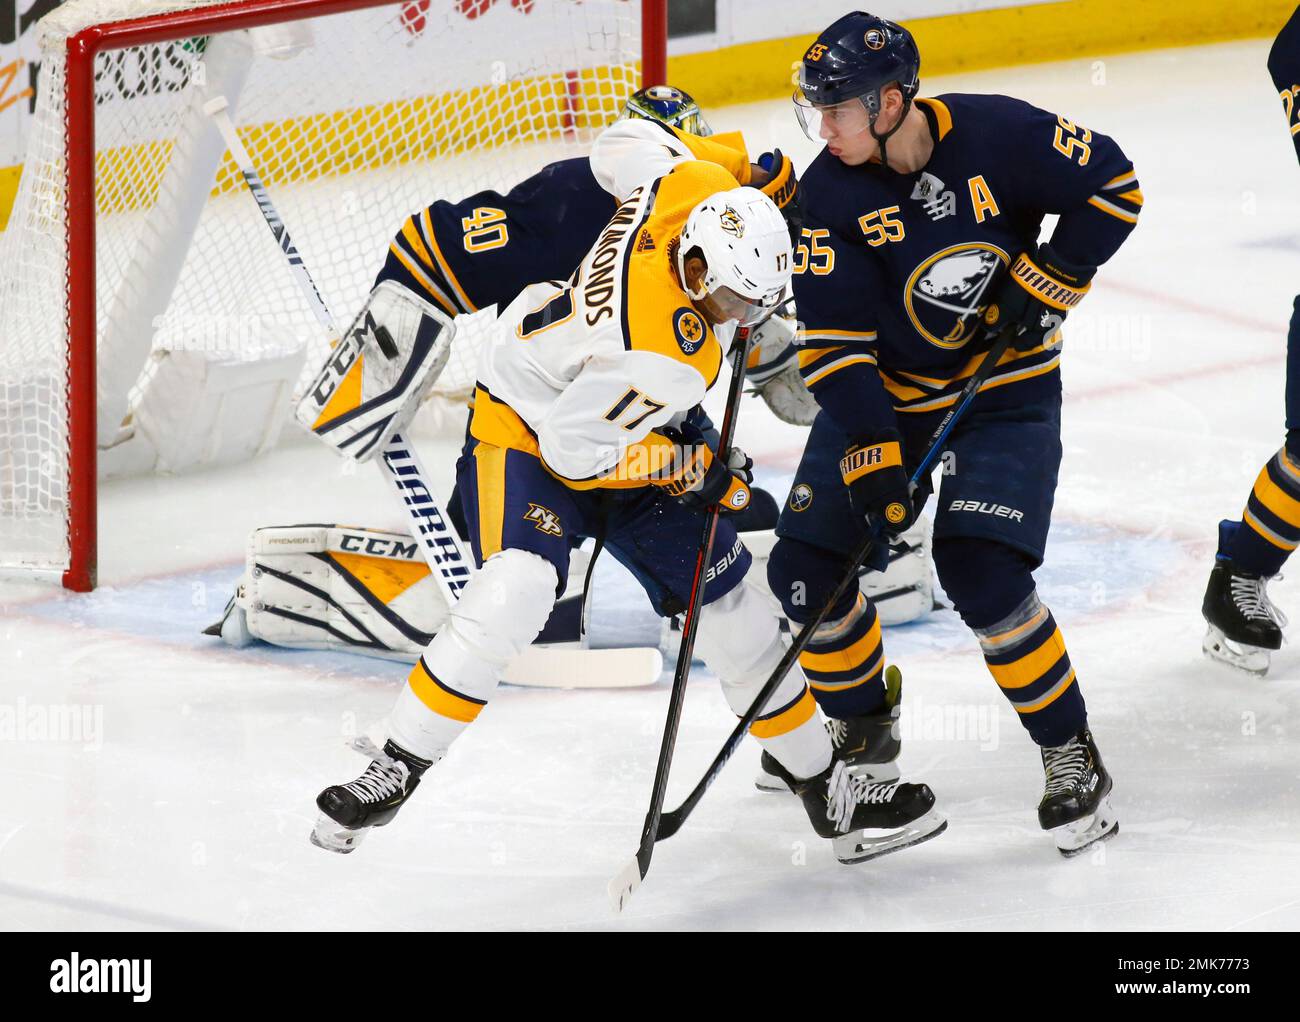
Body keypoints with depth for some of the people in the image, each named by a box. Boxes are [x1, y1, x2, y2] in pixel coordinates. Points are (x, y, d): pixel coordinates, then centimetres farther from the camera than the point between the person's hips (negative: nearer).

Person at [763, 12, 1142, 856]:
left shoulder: (996, 136, -20)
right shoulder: (830, 193, -14)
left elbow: (1112, 187, -8)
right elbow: (834, 343, -15)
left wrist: (1042, 285, -14)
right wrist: (872, 461, -23)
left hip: (1004, 393, -3)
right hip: (881, 395, 3)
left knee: (981, 573, -20)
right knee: (805, 564, -5)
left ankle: (1072, 754, -3)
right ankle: (862, 724, 22)